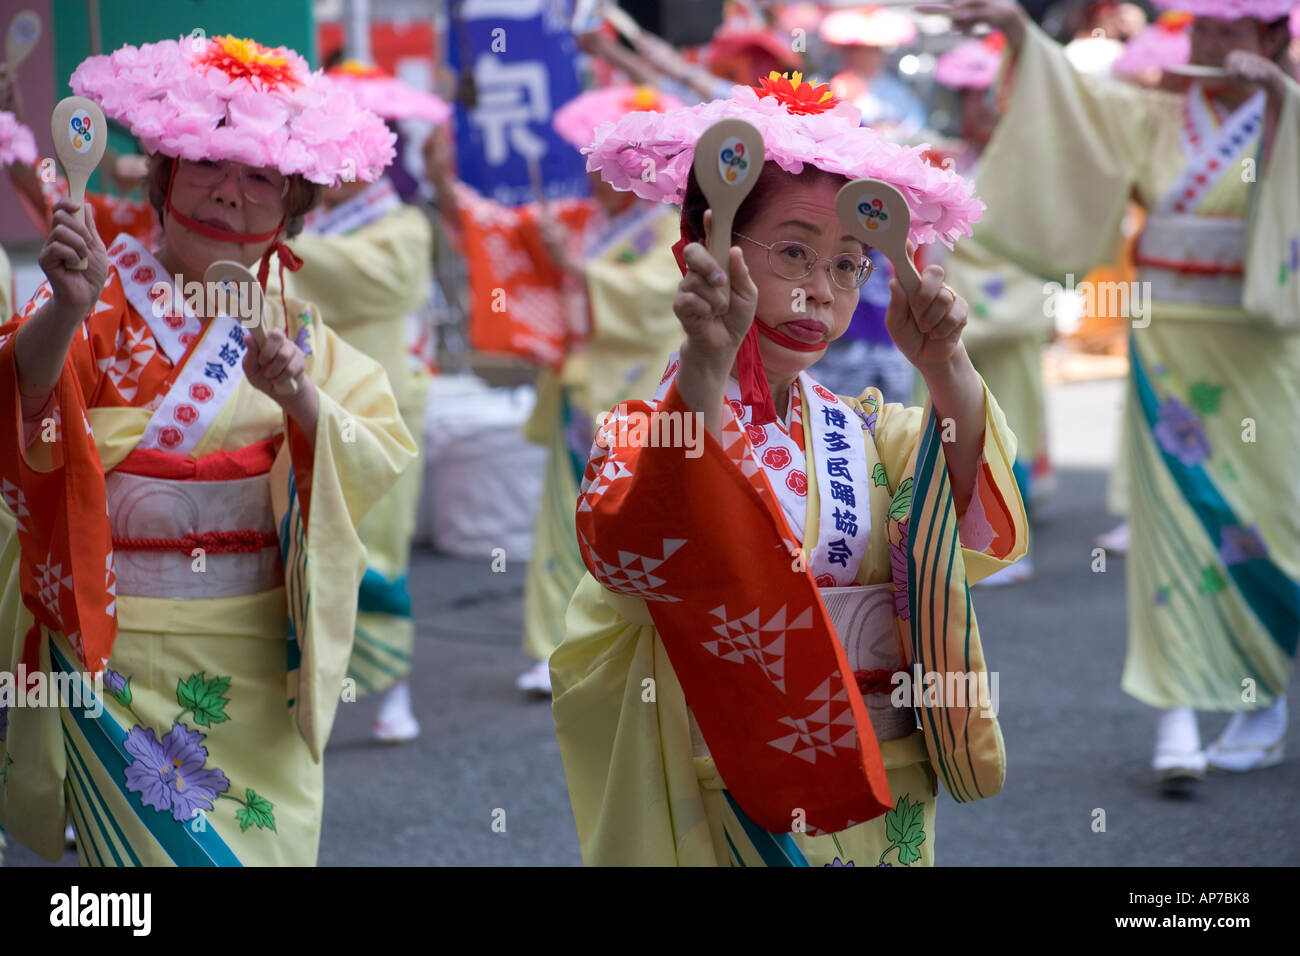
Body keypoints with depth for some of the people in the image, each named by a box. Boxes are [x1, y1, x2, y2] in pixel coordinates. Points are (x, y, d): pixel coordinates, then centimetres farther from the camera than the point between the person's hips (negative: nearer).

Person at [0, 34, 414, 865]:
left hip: (262, 667, 4)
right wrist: (68, 311, -46)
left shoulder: (293, 325, 7)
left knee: (266, 841, 8)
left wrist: (300, 399, -21)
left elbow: (381, 460, -2)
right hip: (119, 655, -4)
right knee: (157, 843, -3)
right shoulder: (109, 299, -7)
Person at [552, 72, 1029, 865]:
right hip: (742, 816, -5)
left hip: (890, 806, 5)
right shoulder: (644, 433, -9)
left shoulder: (868, 432, 6)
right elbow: (635, 552, -32)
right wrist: (708, 363, -44)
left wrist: (946, 368, -25)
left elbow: (987, 531, -11)